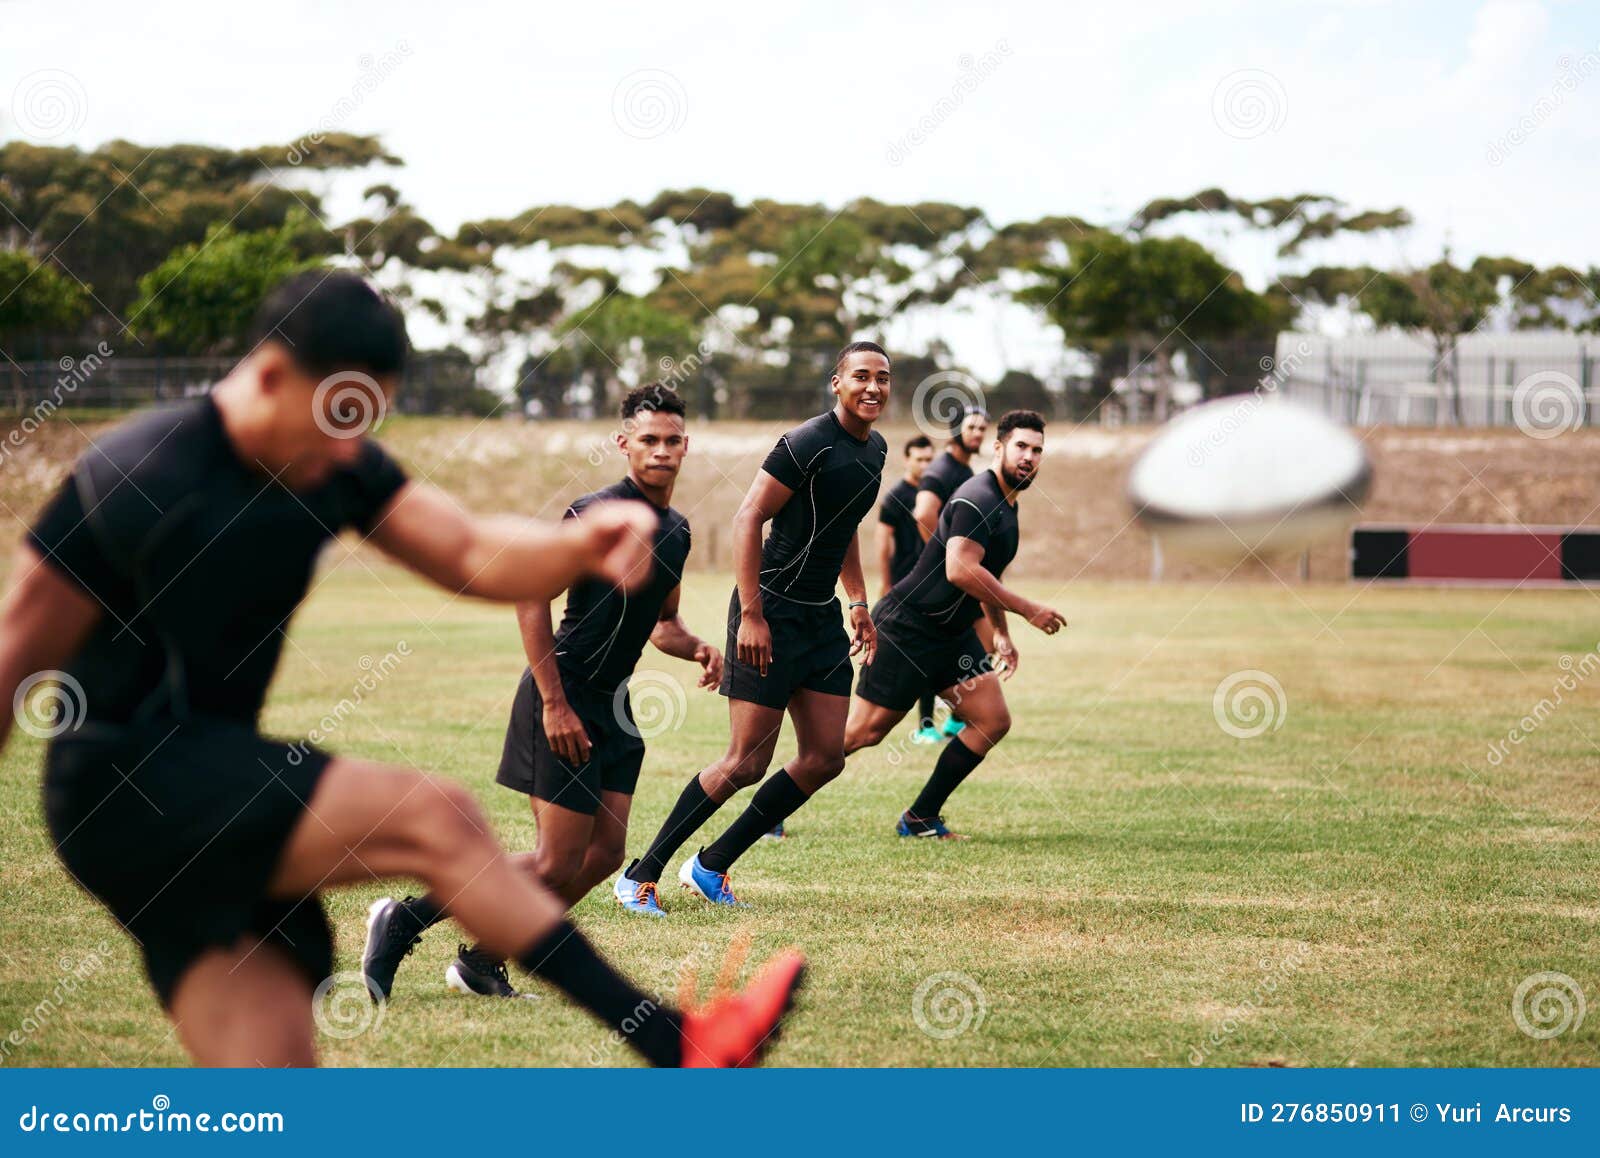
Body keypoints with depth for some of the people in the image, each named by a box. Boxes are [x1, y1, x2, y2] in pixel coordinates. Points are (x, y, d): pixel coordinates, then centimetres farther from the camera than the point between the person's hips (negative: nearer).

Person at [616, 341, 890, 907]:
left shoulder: (875, 450, 11)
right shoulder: (809, 443, -16)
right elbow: (748, 518, -18)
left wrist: (858, 602, 22)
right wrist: (751, 615, -22)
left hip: (823, 617, 9)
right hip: (773, 615, -9)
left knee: (824, 756, 3)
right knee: (746, 762, -9)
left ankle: (710, 864, 14)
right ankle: (643, 871, 3)